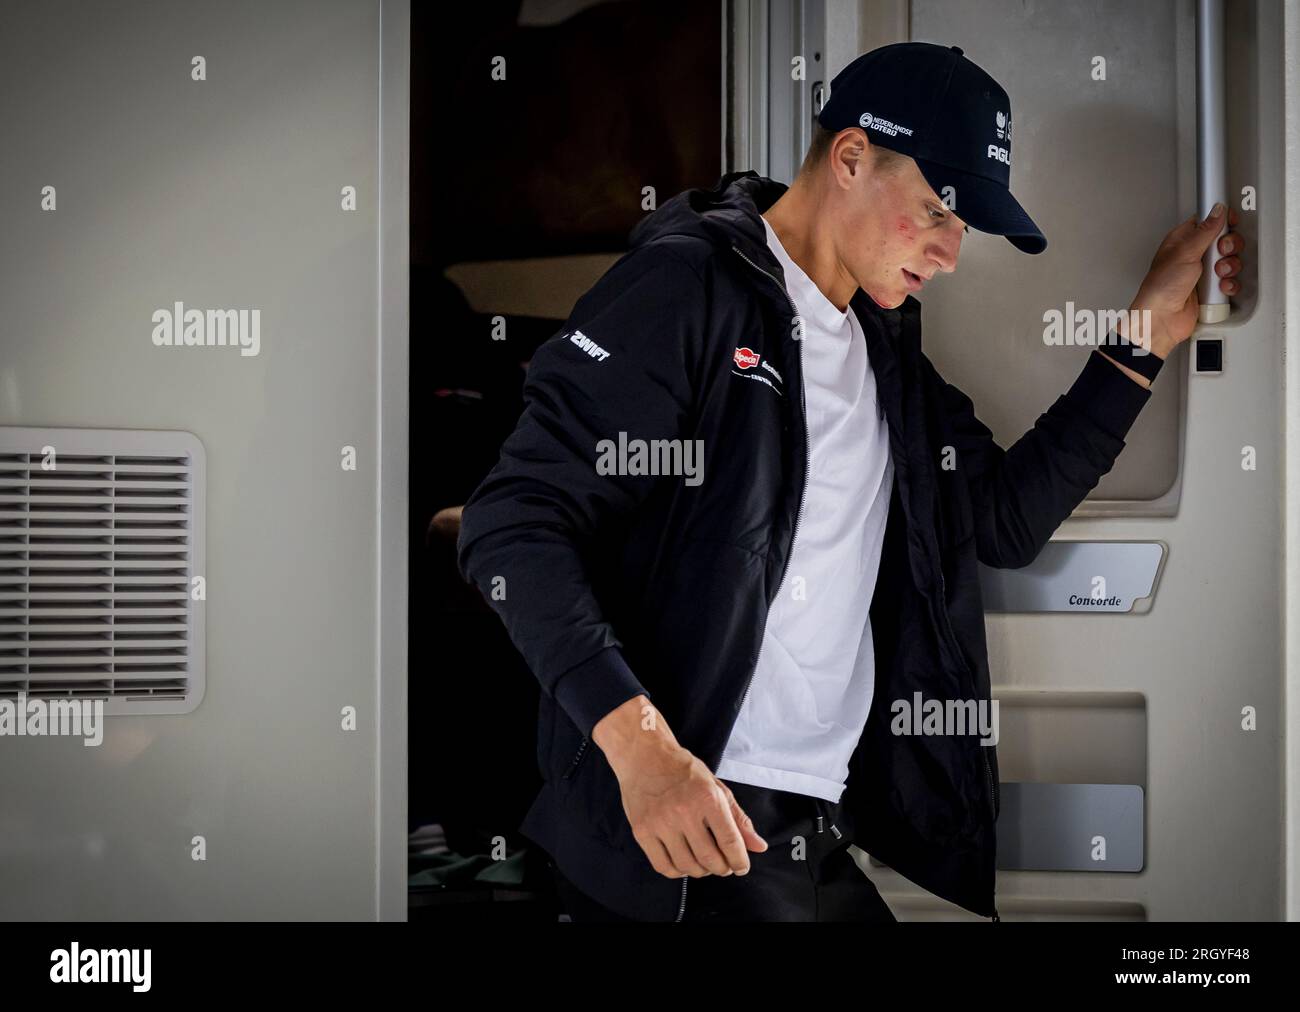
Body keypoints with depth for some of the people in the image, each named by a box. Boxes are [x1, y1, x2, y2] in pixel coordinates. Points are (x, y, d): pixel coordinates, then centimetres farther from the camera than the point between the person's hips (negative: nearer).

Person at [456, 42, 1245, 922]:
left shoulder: (887, 347, 18)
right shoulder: (690, 286, -8)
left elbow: (1007, 519, 20)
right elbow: (514, 523, -15)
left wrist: (1148, 331, 14)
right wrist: (640, 744, -27)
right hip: (680, 822, -8)